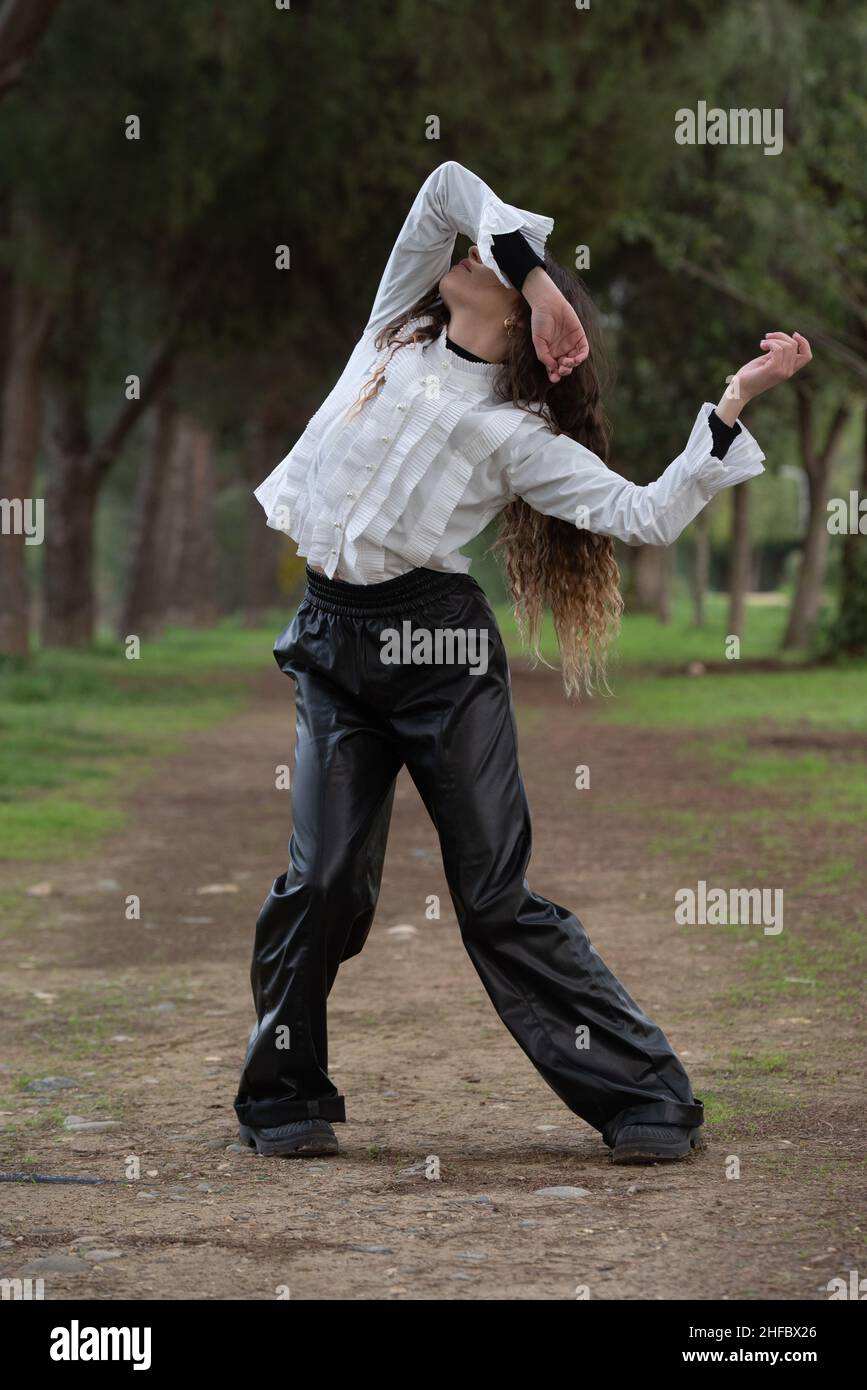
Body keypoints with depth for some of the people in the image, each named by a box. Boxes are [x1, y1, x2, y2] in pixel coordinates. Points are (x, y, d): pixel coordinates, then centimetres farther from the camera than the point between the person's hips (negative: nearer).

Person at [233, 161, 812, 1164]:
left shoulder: (517, 433, 1)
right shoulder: (396, 330, 13)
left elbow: (648, 515, -9)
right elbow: (448, 186, 6)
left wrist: (733, 404, -15)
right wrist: (532, 267, -1)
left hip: (440, 646, -4)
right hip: (333, 640, 4)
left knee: (496, 896, -4)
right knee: (323, 881, -4)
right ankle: (282, 1097, 11)